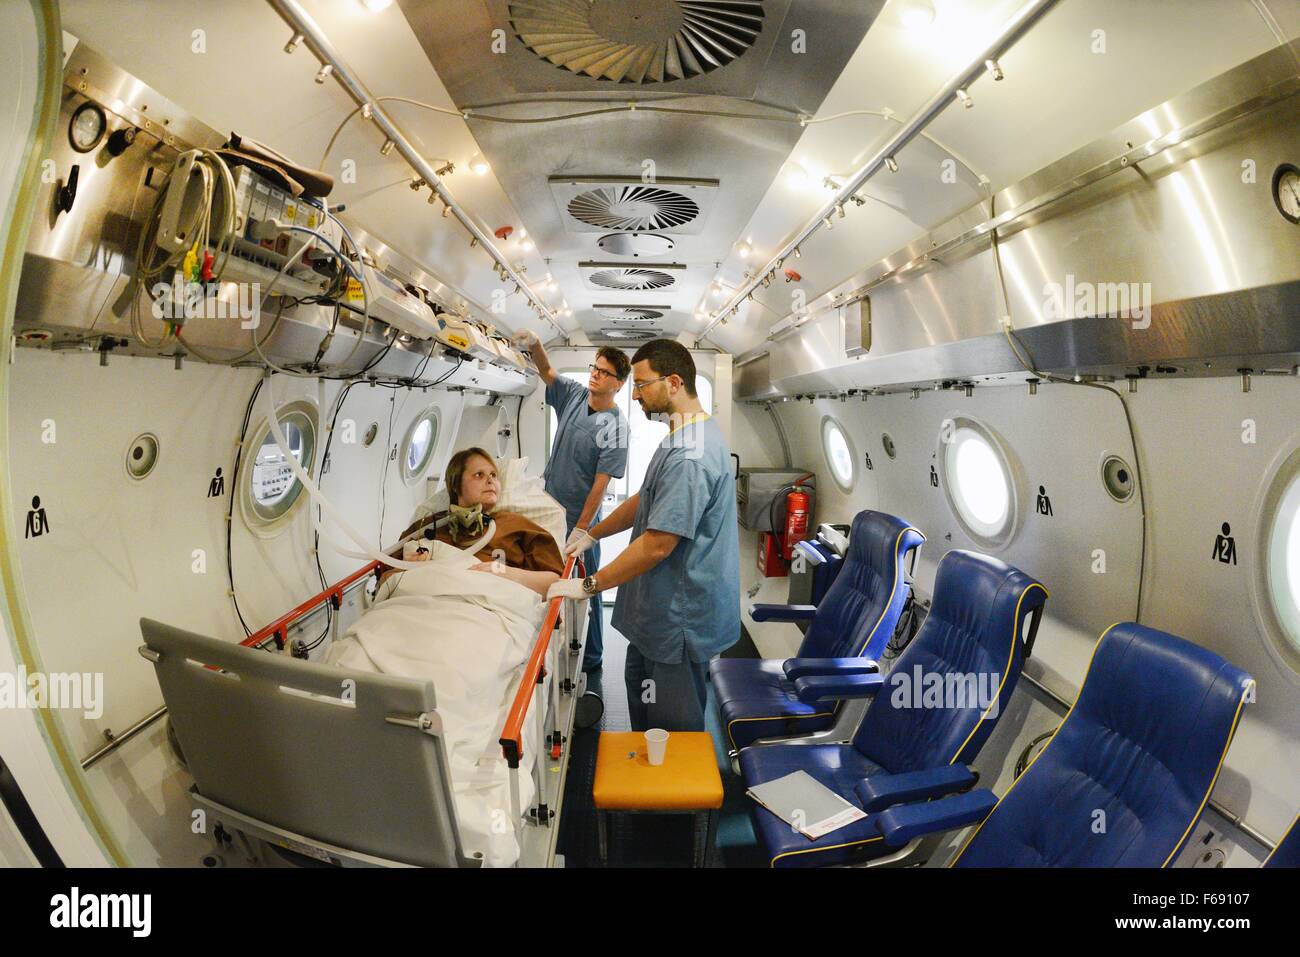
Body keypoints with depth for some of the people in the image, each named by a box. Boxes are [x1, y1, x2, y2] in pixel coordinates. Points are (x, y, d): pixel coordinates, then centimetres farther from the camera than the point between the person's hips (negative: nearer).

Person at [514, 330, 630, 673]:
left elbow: (601, 482, -20)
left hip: (580, 516, -6)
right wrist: (534, 344, -16)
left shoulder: (615, 426, -18)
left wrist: (580, 530, -21)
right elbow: (547, 371, 7)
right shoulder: (574, 396, 0)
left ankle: (591, 657, 21)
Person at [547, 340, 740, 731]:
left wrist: (589, 585, -19)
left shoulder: (691, 456, -27)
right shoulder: (683, 437, 10)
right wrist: (592, 534, 17)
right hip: (661, 611, 11)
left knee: (673, 728, 4)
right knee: (641, 691, 25)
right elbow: (646, 500, 21)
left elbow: (657, 545, -28)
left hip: (680, 619, -11)